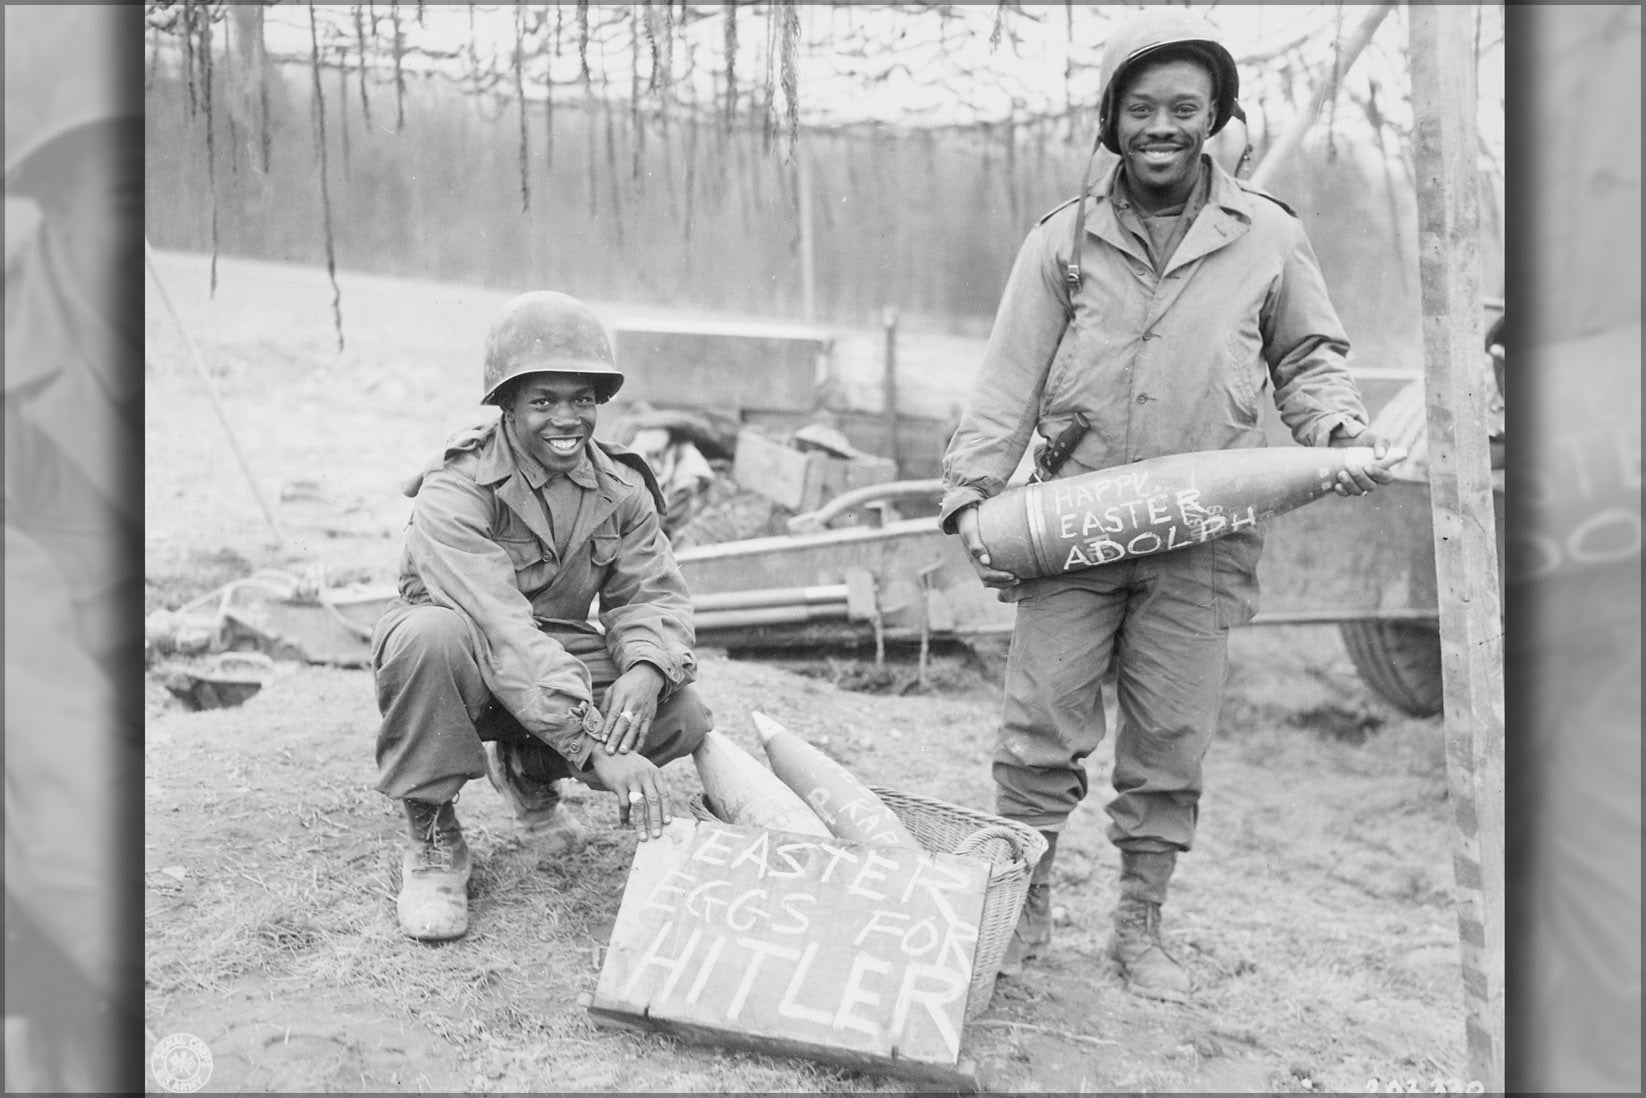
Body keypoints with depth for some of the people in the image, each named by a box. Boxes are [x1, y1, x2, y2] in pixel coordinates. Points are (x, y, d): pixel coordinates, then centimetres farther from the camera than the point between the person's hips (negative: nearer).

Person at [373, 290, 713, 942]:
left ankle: (527, 773, 13)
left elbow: (653, 593, -7)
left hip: (558, 656, 5)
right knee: (431, 634, -39)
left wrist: (645, 670, -33)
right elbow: (501, 631, -36)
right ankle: (431, 834, -14)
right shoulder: (454, 491, -25)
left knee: (680, 717, -20)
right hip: (464, 668, -5)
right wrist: (597, 750, -44)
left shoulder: (621, 489, -4)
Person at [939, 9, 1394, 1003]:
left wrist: (1341, 431, -5)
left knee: (1171, 742, 6)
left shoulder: (1269, 237, 5)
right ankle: (1024, 911, 18)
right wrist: (971, 494, -4)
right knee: (1042, 728, 0)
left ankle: (1142, 928, 22)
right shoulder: (1065, 239, 5)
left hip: (1201, 539, 0)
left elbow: (1309, 358, 15)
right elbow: (1008, 380, 4)